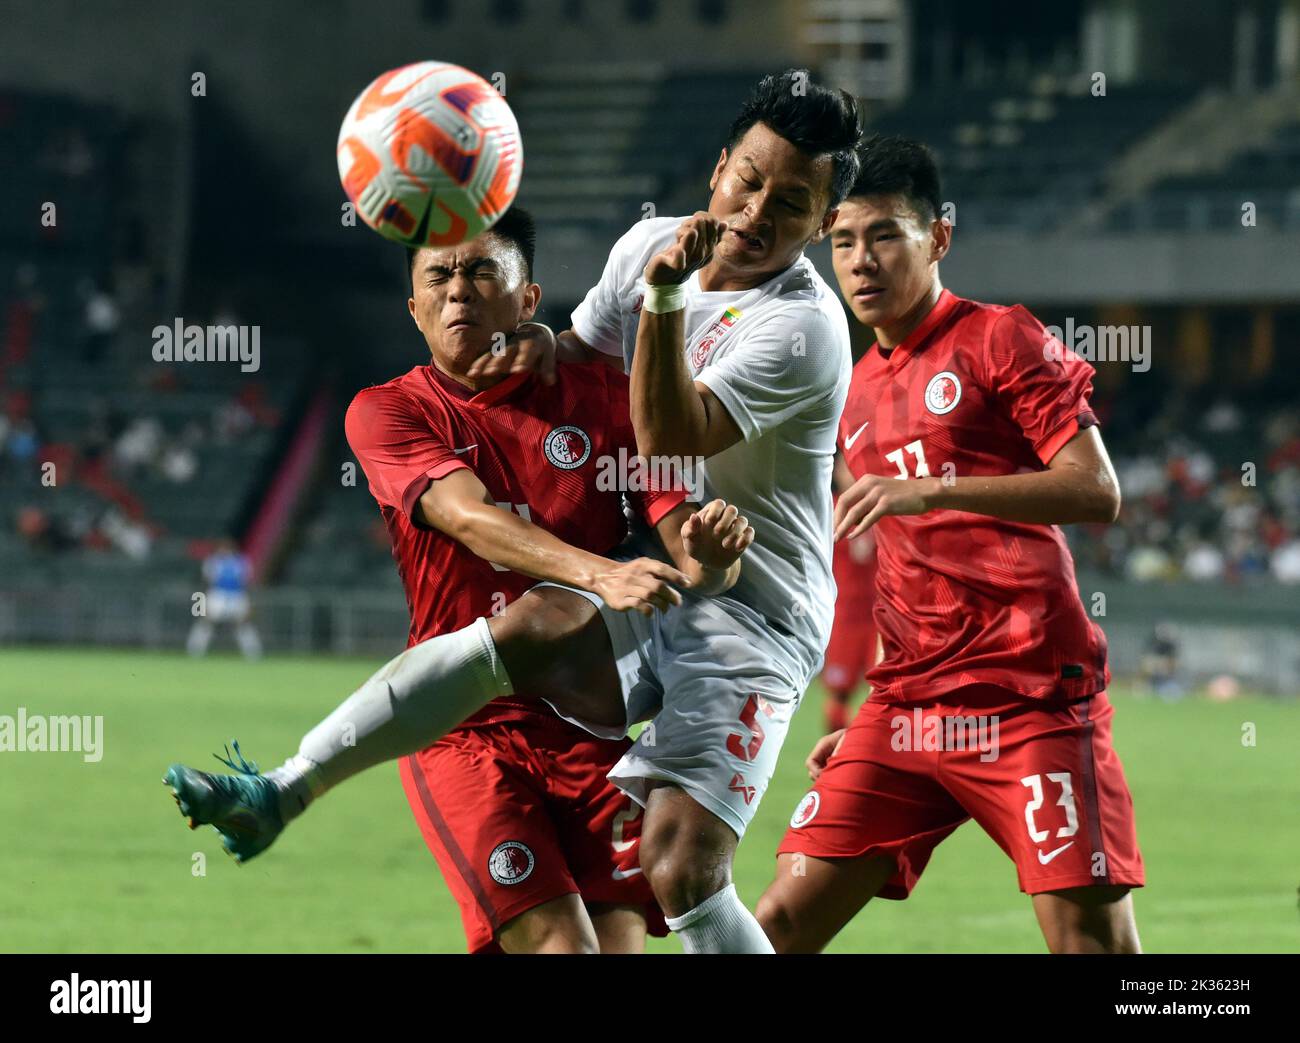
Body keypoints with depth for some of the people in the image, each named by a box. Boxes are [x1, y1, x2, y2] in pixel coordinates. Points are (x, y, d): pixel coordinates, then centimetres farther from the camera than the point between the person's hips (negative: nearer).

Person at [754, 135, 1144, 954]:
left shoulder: (999, 340, -2)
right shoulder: (861, 392, 19)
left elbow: (1097, 492, -14)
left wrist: (930, 490, -23)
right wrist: (860, 722, 23)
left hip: (1030, 700, -6)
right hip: (908, 707, 6)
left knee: (1090, 935, -12)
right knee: (785, 918, -2)